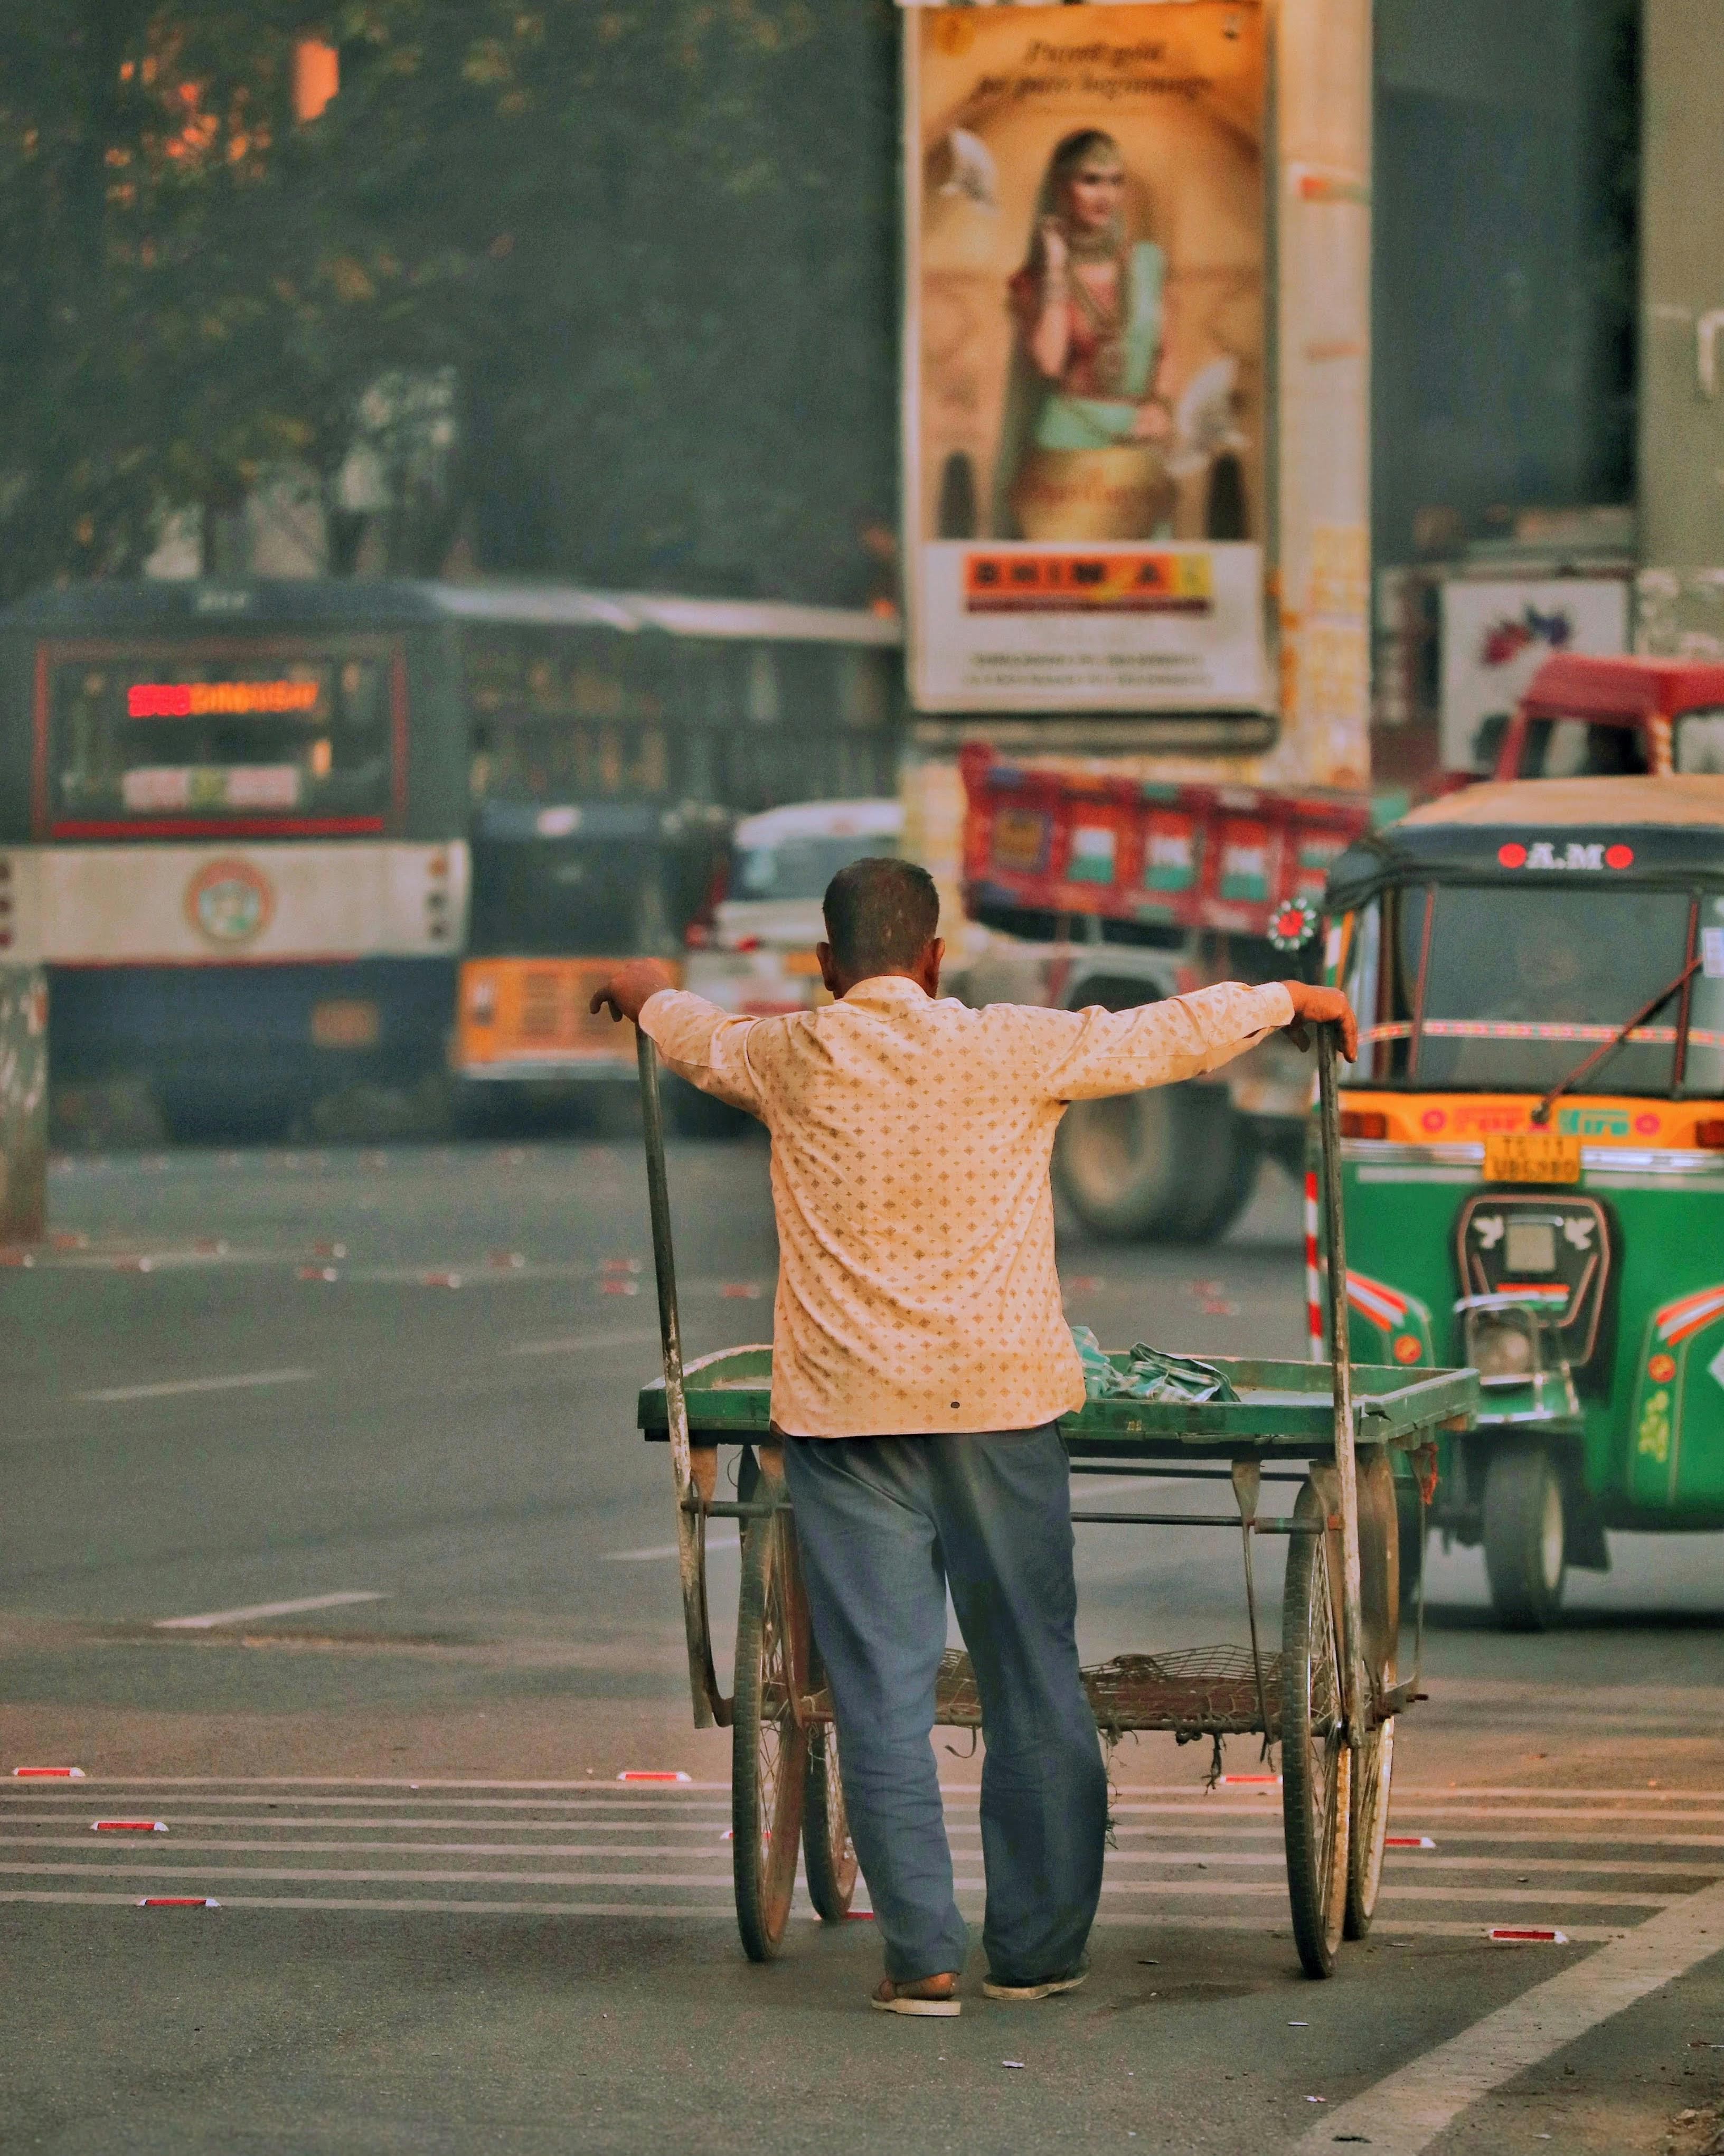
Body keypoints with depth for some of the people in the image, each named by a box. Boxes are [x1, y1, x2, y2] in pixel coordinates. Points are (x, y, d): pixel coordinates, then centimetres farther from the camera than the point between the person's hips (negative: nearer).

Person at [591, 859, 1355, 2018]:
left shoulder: (789, 1059, 3)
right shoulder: (1010, 1051, -1)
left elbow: (700, 1038, 26)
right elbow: (1170, 1034, 11)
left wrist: (650, 992, 50)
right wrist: (1289, 999, 29)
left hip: (846, 1406, 1)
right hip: (1001, 1398, 0)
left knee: (883, 1687, 1)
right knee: (1034, 1681, 8)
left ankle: (924, 1954, -3)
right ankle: (1038, 1948, 12)